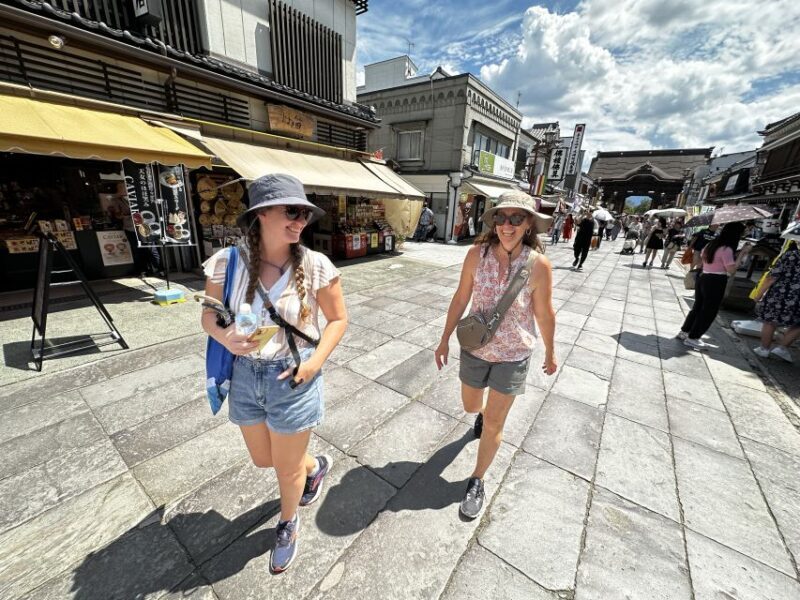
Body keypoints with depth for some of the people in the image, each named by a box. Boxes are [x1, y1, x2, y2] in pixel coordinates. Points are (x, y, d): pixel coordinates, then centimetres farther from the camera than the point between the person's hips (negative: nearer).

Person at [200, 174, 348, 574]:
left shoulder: (315, 265, -16)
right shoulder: (227, 262, -10)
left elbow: (338, 319, -6)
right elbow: (209, 314, 3)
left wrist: (316, 362, -18)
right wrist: (225, 337, -19)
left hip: (293, 377, -3)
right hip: (246, 375, 4)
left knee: (288, 469, 16)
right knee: (263, 460, 25)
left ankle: (288, 525, 53)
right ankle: (317, 466, 58)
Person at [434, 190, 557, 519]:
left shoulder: (539, 265, -18)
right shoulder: (477, 254, -14)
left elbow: (544, 314, -6)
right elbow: (460, 299, -5)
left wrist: (550, 353, 7)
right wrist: (445, 340, 1)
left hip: (513, 355, -2)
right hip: (474, 348, 2)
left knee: (493, 424, 10)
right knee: (470, 406, 25)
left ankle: (477, 480, 35)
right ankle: (483, 413, 63)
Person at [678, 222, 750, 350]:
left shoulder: (711, 244, 7)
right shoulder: (726, 249, -17)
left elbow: (703, 258, 21)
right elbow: (731, 270, -17)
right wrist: (742, 253, -14)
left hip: (703, 278, 8)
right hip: (716, 282, -8)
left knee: (697, 307, 19)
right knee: (708, 312, 3)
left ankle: (684, 331, 25)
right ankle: (692, 338, 8)